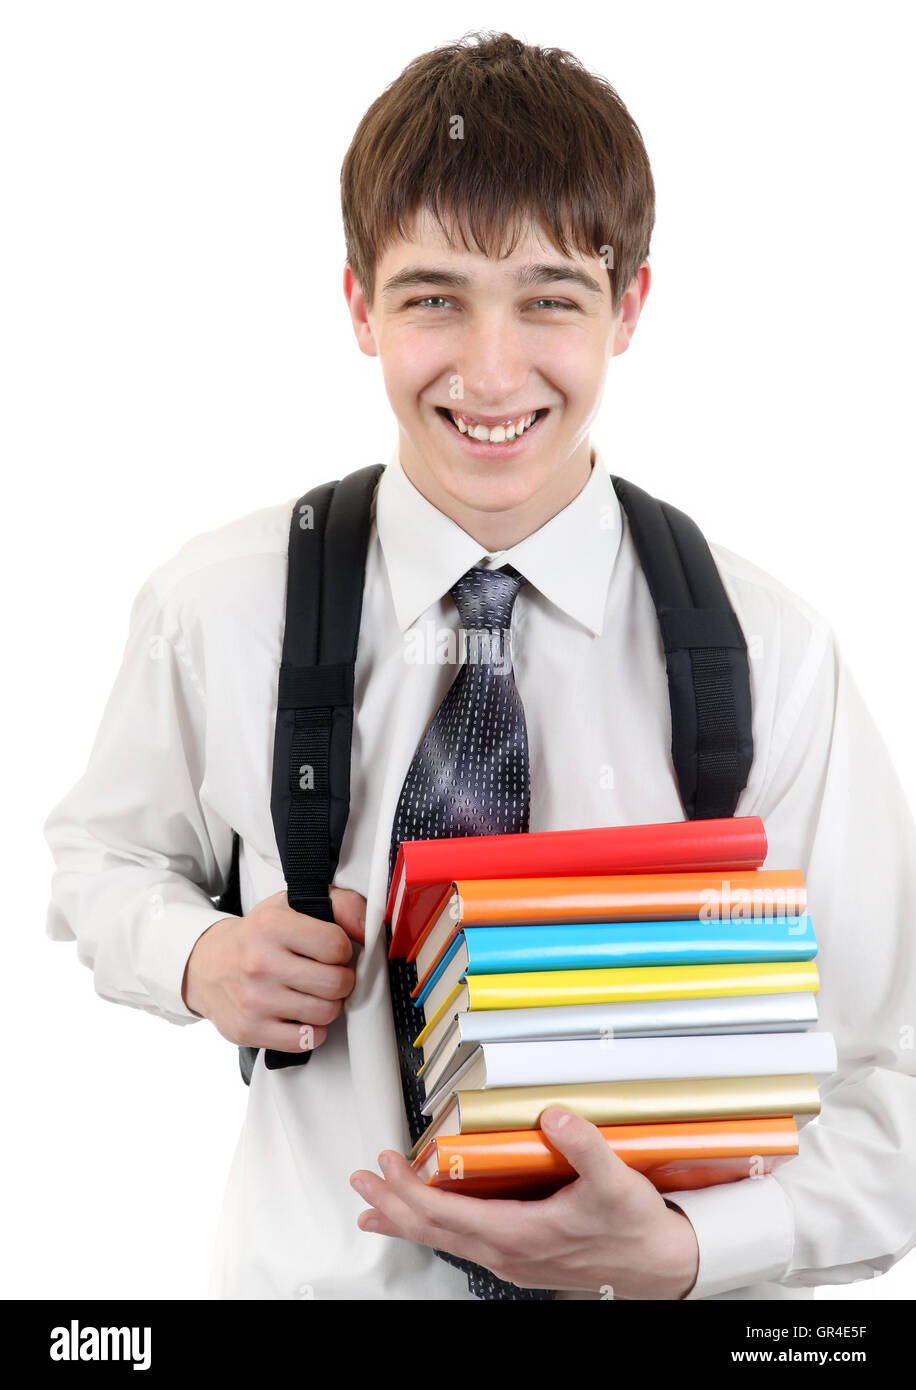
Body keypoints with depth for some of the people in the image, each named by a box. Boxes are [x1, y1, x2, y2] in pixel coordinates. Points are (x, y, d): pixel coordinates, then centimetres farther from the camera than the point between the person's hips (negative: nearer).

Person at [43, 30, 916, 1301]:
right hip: (319, 1268, 1)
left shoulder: (769, 654, -16)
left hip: (657, 1286, -1)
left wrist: (676, 1250, -28)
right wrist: (199, 958, -15)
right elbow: (102, 858, 6)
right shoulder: (215, 609, -11)